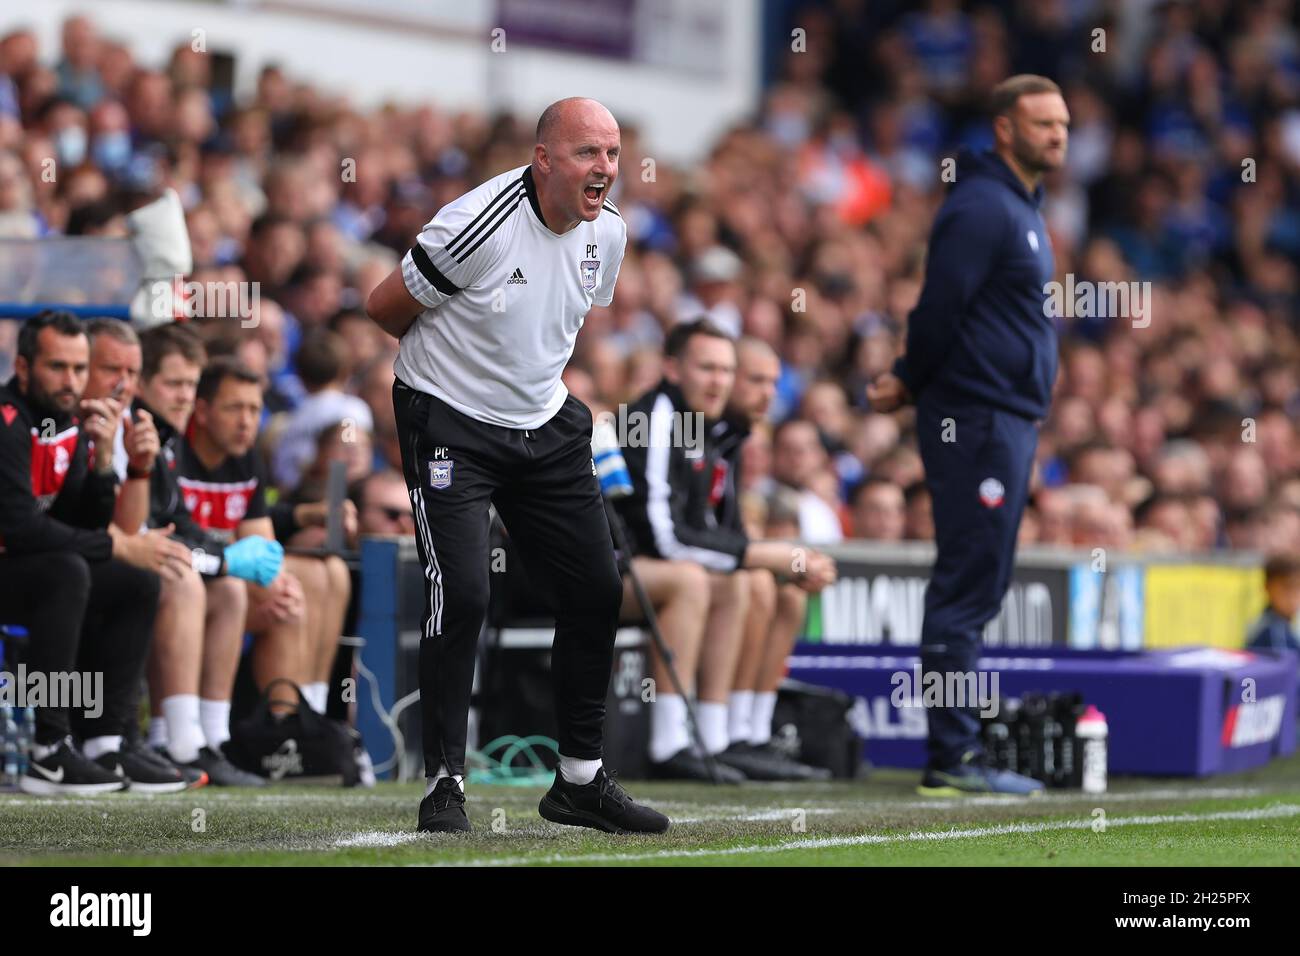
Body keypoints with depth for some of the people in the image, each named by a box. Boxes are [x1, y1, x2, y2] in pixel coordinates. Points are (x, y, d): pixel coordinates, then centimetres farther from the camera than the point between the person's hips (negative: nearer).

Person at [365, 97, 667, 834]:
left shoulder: (608, 232, -2)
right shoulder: (481, 223, -24)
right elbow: (385, 307, -10)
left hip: (545, 429, 7)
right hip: (450, 423, -7)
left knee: (597, 591, 5)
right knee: (463, 593, -18)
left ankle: (581, 779, 18)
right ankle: (444, 786, -6)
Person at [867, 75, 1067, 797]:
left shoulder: (1021, 208, 20)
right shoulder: (982, 207, -13)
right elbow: (941, 306, -16)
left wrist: (909, 381, 12)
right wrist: (910, 385, -4)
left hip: (1010, 421, 10)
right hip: (977, 418, -10)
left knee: (976, 590, 11)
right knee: (965, 588, -9)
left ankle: (959, 753, 15)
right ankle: (952, 759, -8)